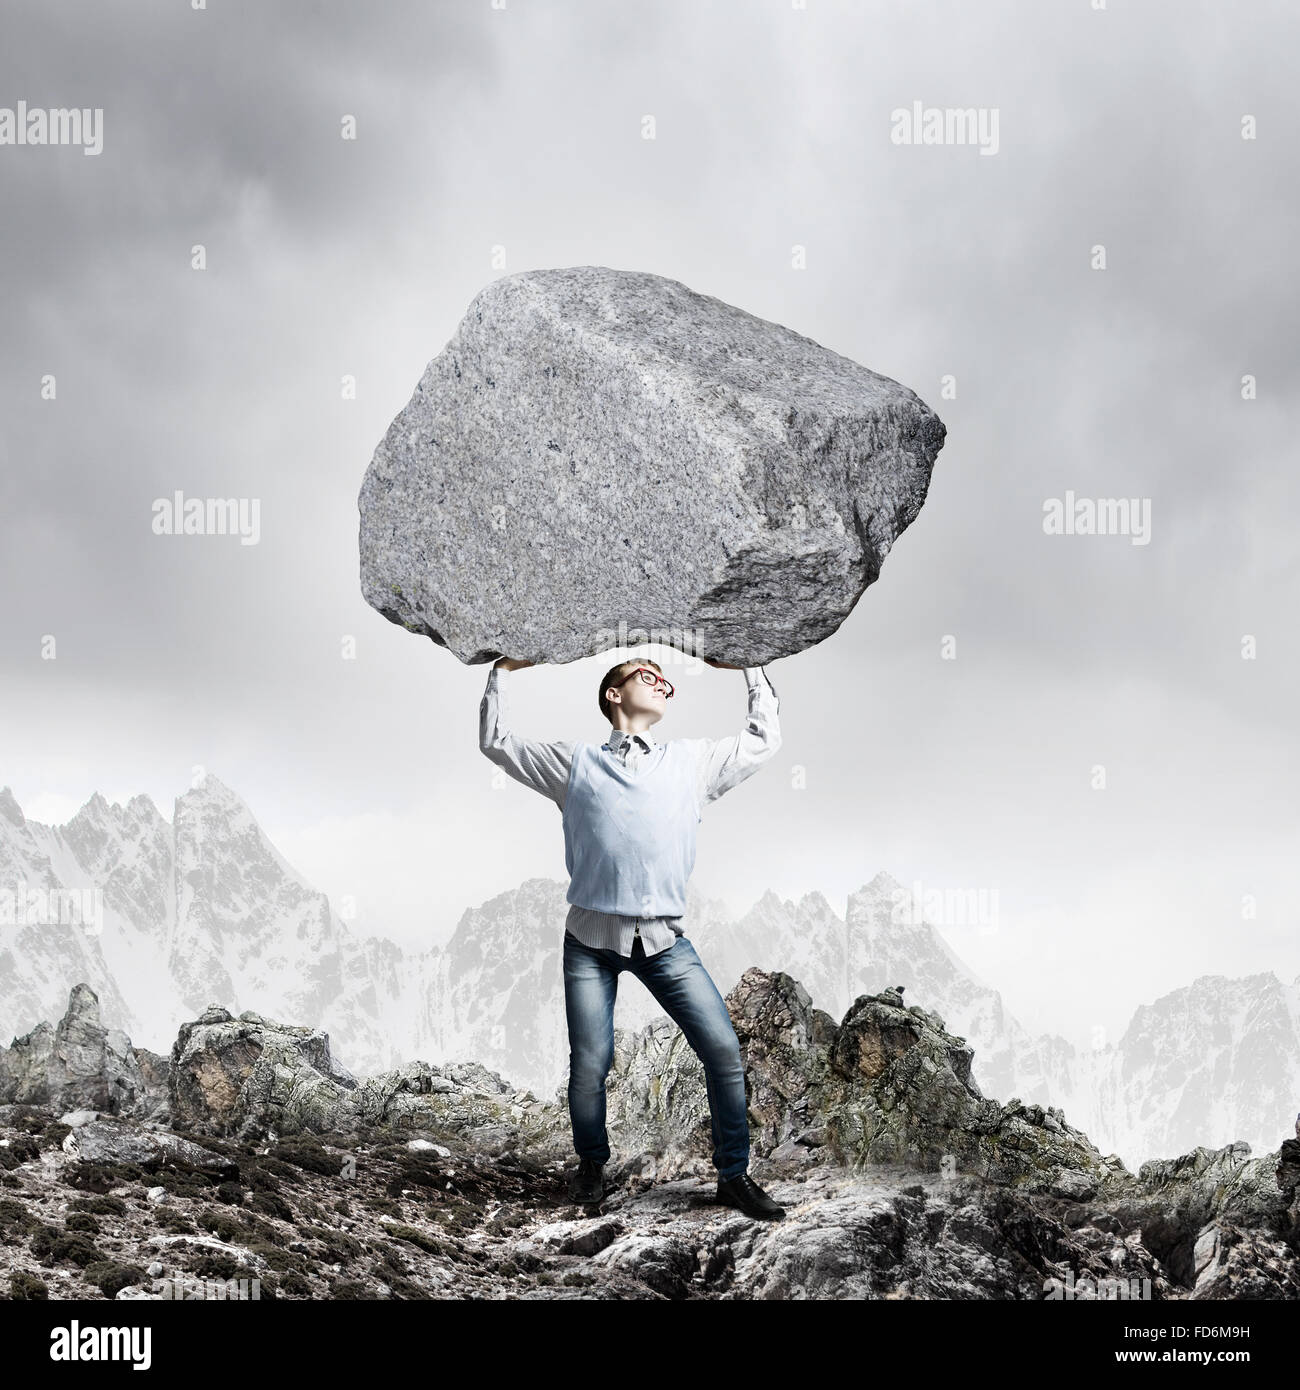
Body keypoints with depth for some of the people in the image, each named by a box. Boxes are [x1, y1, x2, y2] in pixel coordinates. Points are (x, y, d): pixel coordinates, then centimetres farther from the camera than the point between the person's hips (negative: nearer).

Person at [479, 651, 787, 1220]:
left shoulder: (692, 760, 18)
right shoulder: (577, 763, 13)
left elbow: (763, 738, 27)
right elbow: (496, 741, 19)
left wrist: (752, 667, 28)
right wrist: (504, 671, 18)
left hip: (664, 939, 1)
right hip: (592, 939, -1)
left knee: (724, 1050, -10)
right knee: (589, 1065, -5)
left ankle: (734, 1176, 4)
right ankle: (591, 1166, 22)